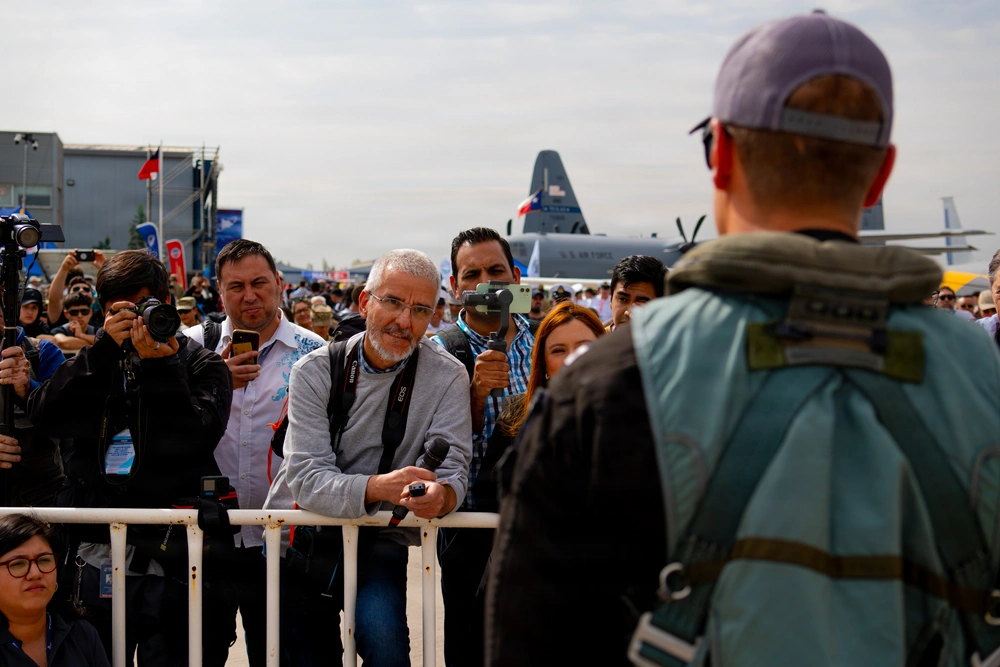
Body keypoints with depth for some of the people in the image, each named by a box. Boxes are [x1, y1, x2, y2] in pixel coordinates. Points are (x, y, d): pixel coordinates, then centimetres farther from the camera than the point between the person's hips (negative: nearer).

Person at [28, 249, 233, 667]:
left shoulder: (199, 364, 5)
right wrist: (105, 348, -11)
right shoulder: (93, 362, 15)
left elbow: (195, 440, -12)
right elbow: (45, 415, -5)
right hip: (95, 565, 3)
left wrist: (158, 365, -18)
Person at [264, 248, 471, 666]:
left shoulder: (447, 378, -6)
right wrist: (377, 488, -39)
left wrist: (442, 495, -40)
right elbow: (307, 479, -19)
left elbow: (454, 467, -14)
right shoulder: (315, 372, -8)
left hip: (378, 543, -1)